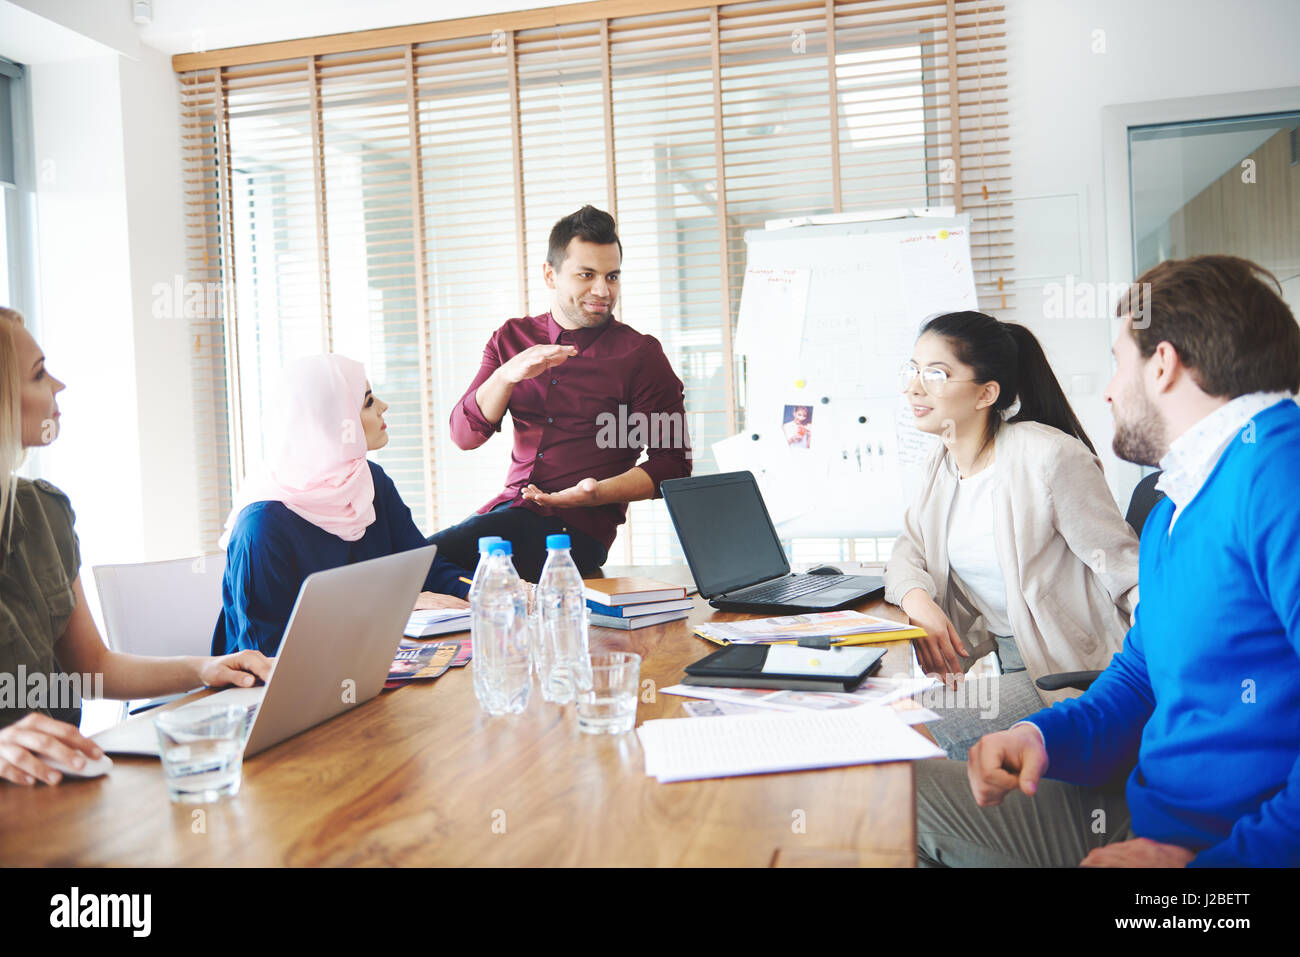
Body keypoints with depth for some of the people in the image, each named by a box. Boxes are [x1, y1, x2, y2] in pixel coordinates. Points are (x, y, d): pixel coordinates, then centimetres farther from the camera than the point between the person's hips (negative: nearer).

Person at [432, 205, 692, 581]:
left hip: (578, 526, -5)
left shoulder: (640, 353, 1)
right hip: (510, 506, 5)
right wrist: (507, 375, -12)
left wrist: (596, 493, -17)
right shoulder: (511, 338, 14)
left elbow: (673, 462, -1)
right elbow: (463, 435, 6)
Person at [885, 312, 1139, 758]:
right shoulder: (942, 464, 7)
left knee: (930, 734, -25)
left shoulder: (1051, 456, -16)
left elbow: (1126, 569, -14)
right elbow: (908, 551, 12)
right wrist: (918, 600, -12)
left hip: (1071, 671, -6)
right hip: (1006, 662, 7)